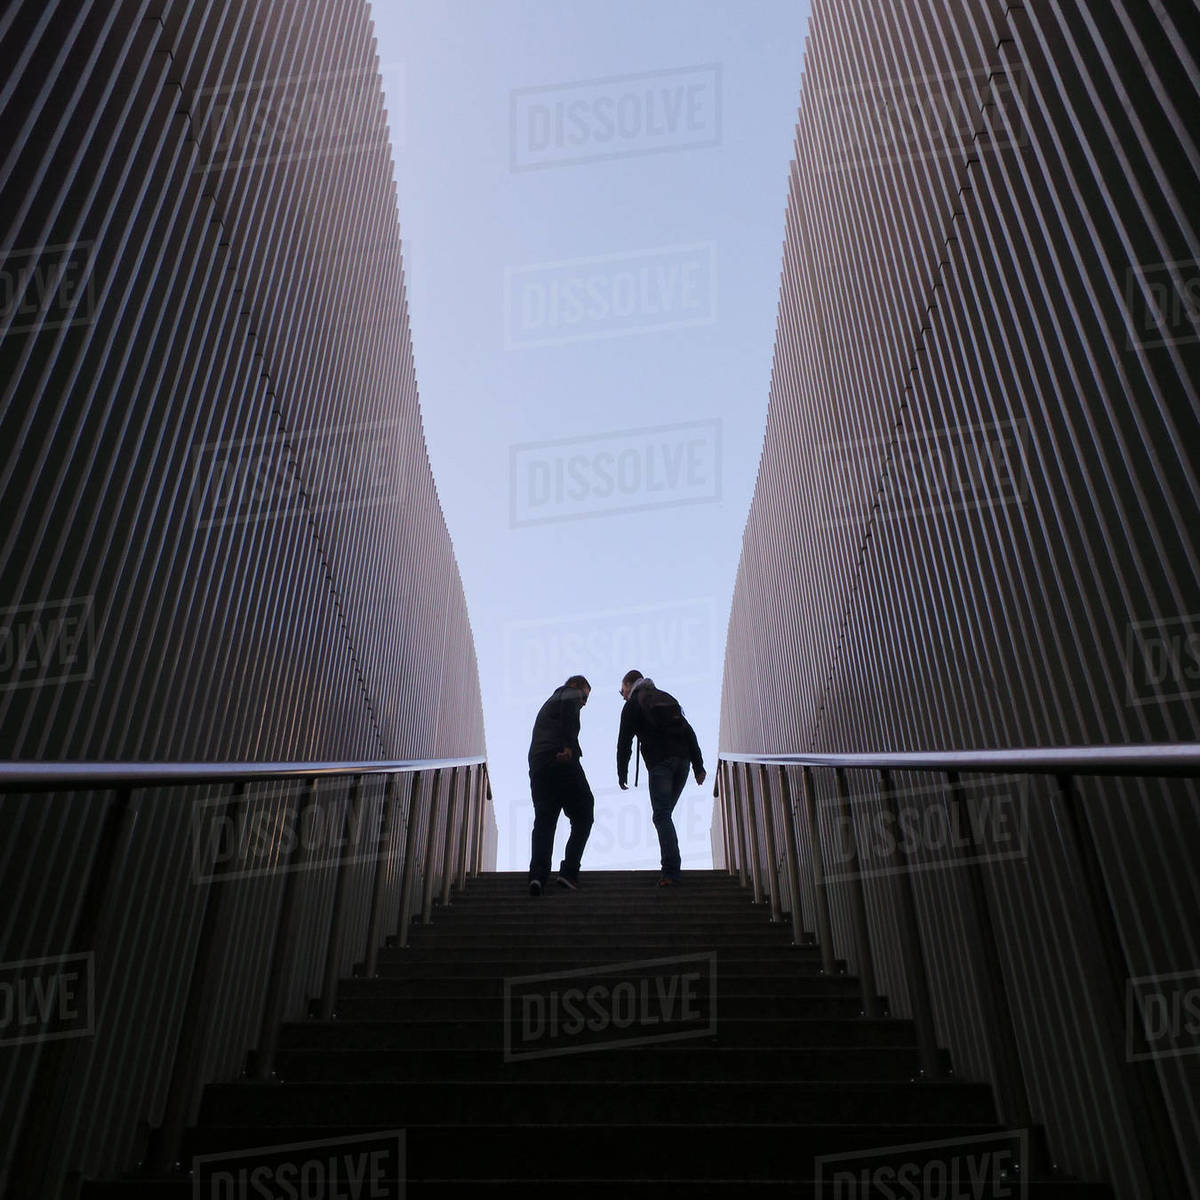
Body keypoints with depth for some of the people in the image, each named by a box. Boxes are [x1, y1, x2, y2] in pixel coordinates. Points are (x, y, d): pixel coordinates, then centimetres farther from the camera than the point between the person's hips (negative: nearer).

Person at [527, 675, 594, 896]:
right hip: (562, 761, -7)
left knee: (543, 821, 1)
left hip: (537, 766, 7)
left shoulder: (548, 703, 36)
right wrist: (569, 746, -20)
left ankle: (538, 875, -17)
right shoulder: (570, 693, 13)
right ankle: (569, 871, -6)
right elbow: (569, 713, -11)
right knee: (582, 818, 4)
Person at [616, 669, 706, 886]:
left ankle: (671, 872, -18)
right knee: (665, 813, 16)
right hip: (682, 760, 6)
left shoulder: (632, 705, 7)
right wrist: (698, 765, 16)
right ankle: (670, 866, 12)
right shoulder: (667, 698, 25)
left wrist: (622, 773, 11)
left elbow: (624, 742, 2)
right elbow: (689, 732, 19)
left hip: (660, 763, -6)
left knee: (662, 816, -8)